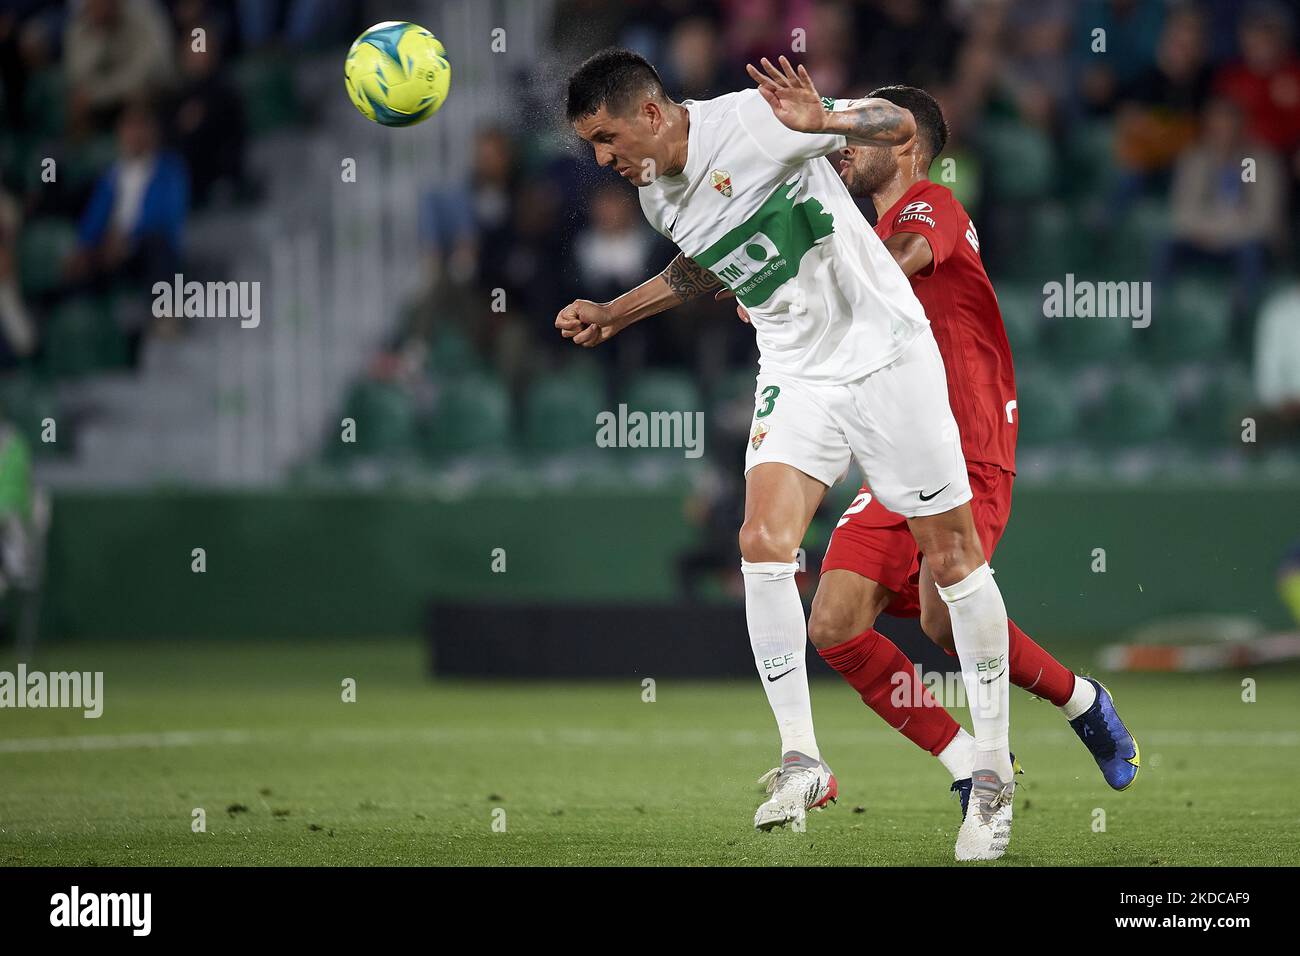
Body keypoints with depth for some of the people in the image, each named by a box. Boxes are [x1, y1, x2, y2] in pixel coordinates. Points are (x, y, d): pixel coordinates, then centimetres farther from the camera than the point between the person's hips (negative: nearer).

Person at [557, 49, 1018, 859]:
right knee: (763, 542, -15)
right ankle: (801, 759, -7)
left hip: (885, 351, -6)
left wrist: (823, 122, -37)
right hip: (796, 373, 6)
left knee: (953, 554, -1)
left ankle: (995, 771, 9)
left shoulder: (753, 121, -18)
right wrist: (612, 315, 22)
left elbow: (901, 128, -18)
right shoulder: (657, 193, 5)